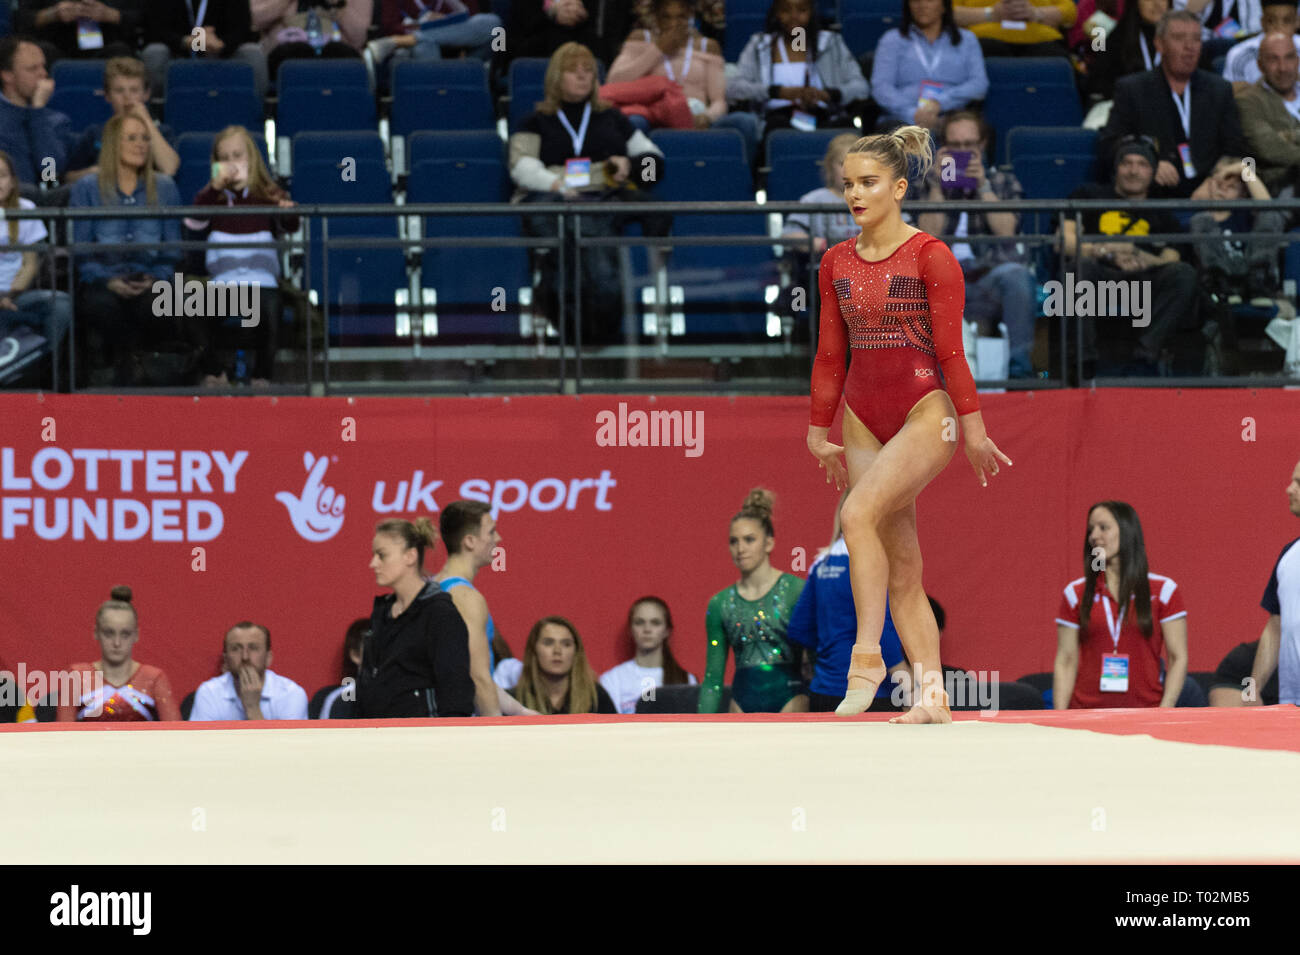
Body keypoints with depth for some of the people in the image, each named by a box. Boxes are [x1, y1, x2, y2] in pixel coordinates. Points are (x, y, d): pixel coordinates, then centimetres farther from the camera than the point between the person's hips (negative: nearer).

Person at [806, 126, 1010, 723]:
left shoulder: (931, 257, -8)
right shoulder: (837, 264, 8)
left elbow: (950, 349, -9)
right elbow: (829, 356, 14)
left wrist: (973, 429, -9)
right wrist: (819, 435, 15)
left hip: (926, 411, -6)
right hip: (865, 418, 6)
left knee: (859, 514, -27)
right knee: (900, 566, 4)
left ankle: (867, 654, -23)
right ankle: (931, 697, 6)